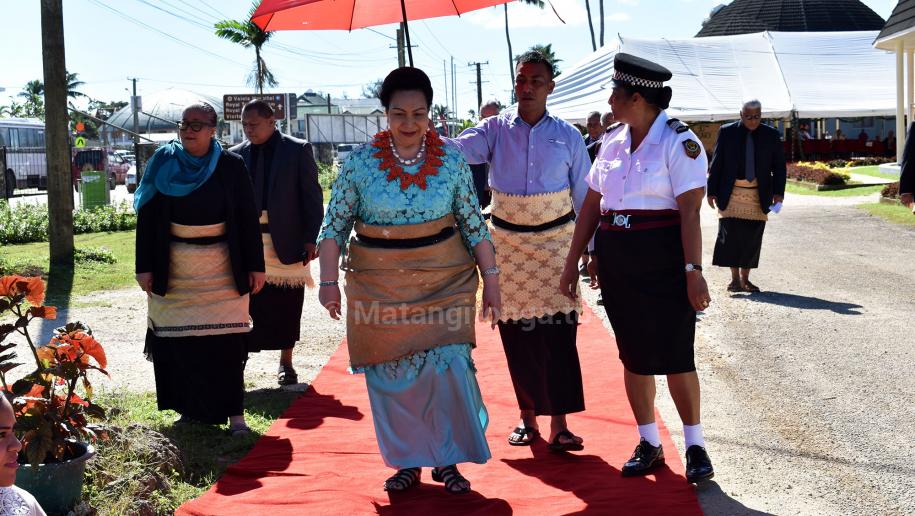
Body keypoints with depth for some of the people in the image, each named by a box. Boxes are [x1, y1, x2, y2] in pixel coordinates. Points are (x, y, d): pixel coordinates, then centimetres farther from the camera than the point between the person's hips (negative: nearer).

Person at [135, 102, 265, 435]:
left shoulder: (231, 166, 0)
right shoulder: (163, 165, 3)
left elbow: (248, 218, 1)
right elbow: (147, 218, 4)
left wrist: (255, 266, -2)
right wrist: (145, 267, -1)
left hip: (223, 268, -1)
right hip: (174, 268, 2)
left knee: (226, 342, -3)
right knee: (179, 343, 5)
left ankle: (234, 413, 5)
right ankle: (190, 409, 20)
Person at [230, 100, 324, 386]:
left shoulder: (298, 150, 0)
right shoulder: (236, 155, 7)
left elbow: (312, 196, -1)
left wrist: (311, 239, -7)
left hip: (287, 241, -1)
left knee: (287, 308, 7)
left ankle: (286, 363, 20)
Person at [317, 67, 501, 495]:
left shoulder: (451, 160, -1)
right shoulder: (360, 162, -3)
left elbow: (474, 225, 3)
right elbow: (334, 226, -1)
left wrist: (490, 278, 0)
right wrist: (329, 280, -7)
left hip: (444, 282, 0)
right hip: (378, 286, 1)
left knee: (447, 368, -5)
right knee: (390, 375, 7)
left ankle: (447, 460, 13)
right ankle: (406, 462, 23)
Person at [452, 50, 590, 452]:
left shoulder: (567, 136, 2)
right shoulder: (496, 129, 0)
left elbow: (584, 196, 6)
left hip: (554, 240, -1)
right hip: (507, 241, 1)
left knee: (557, 333, -6)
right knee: (516, 334, 6)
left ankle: (559, 423, -1)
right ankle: (527, 418, 20)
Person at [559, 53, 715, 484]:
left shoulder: (678, 141, -9)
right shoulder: (612, 143, 9)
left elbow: (690, 212, -15)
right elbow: (591, 206, 11)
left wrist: (693, 270, -21)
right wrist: (571, 264, 11)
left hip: (663, 261, -6)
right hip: (615, 262, 6)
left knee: (675, 355, 0)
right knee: (634, 355, 11)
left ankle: (694, 445, 15)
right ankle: (648, 444, 23)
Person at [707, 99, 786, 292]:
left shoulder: (771, 134, 5)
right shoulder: (727, 132, 1)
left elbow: (779, 165, 6)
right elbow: (716, 163, 2)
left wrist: (778, 193, -3)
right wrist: (712, 191, -2)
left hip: (759, 195, 2)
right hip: (731, 193, -2)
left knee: (752, 238, 3)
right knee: (731, 235, -6)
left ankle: (745, 279, 13)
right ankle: (735, 278, 3)